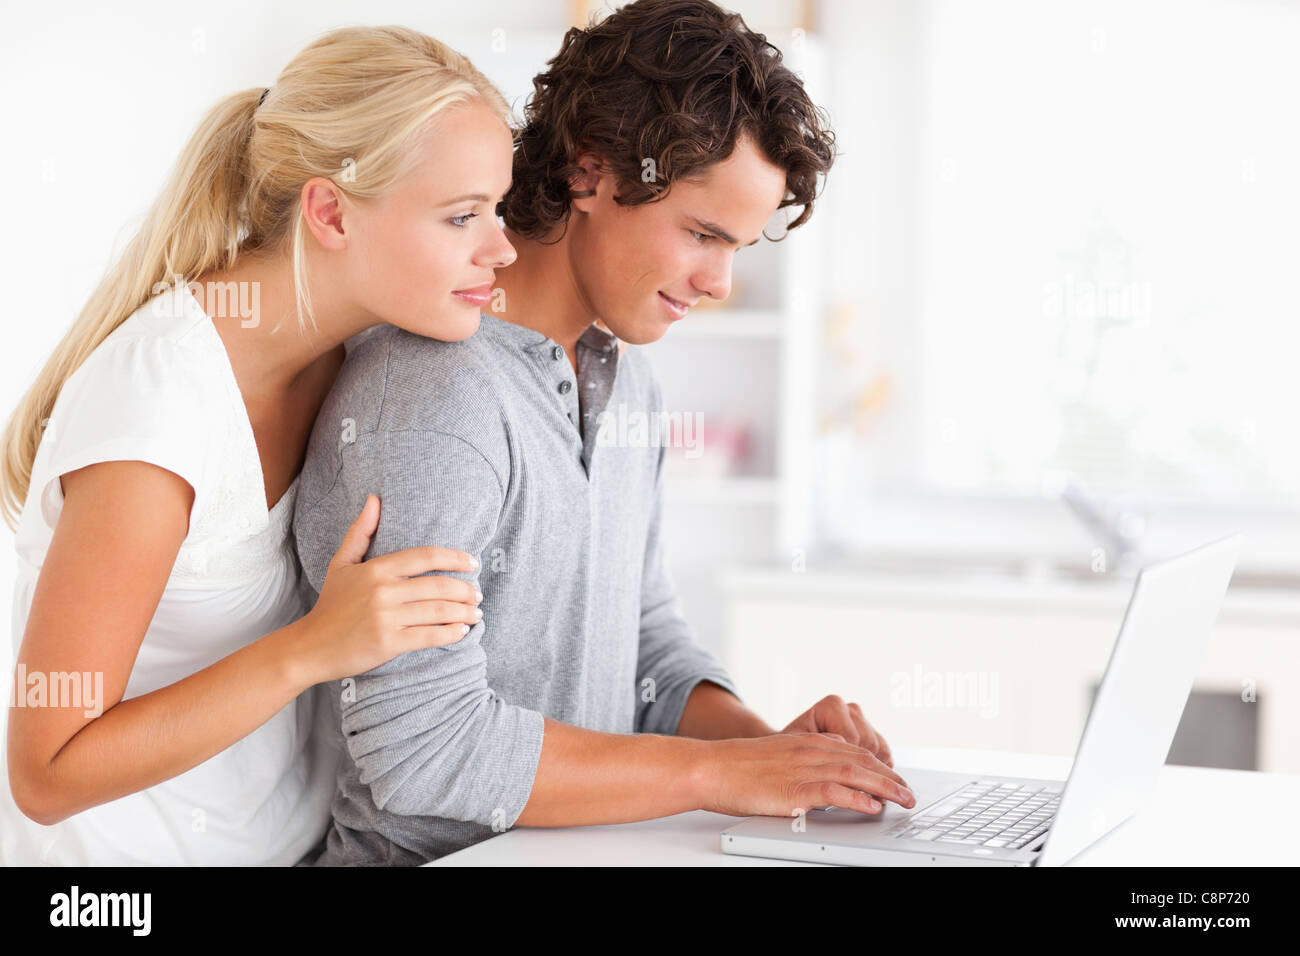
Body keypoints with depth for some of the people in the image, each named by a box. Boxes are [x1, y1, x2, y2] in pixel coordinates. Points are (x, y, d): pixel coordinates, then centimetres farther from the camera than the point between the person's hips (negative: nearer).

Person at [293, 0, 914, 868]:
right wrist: (717, 772, -18)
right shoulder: (430, 401, -18)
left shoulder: (626, 376, 11)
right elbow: (422, 747, -22)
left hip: (600, 850, 7)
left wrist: (763, 743, -2)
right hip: (434, 861, -7)